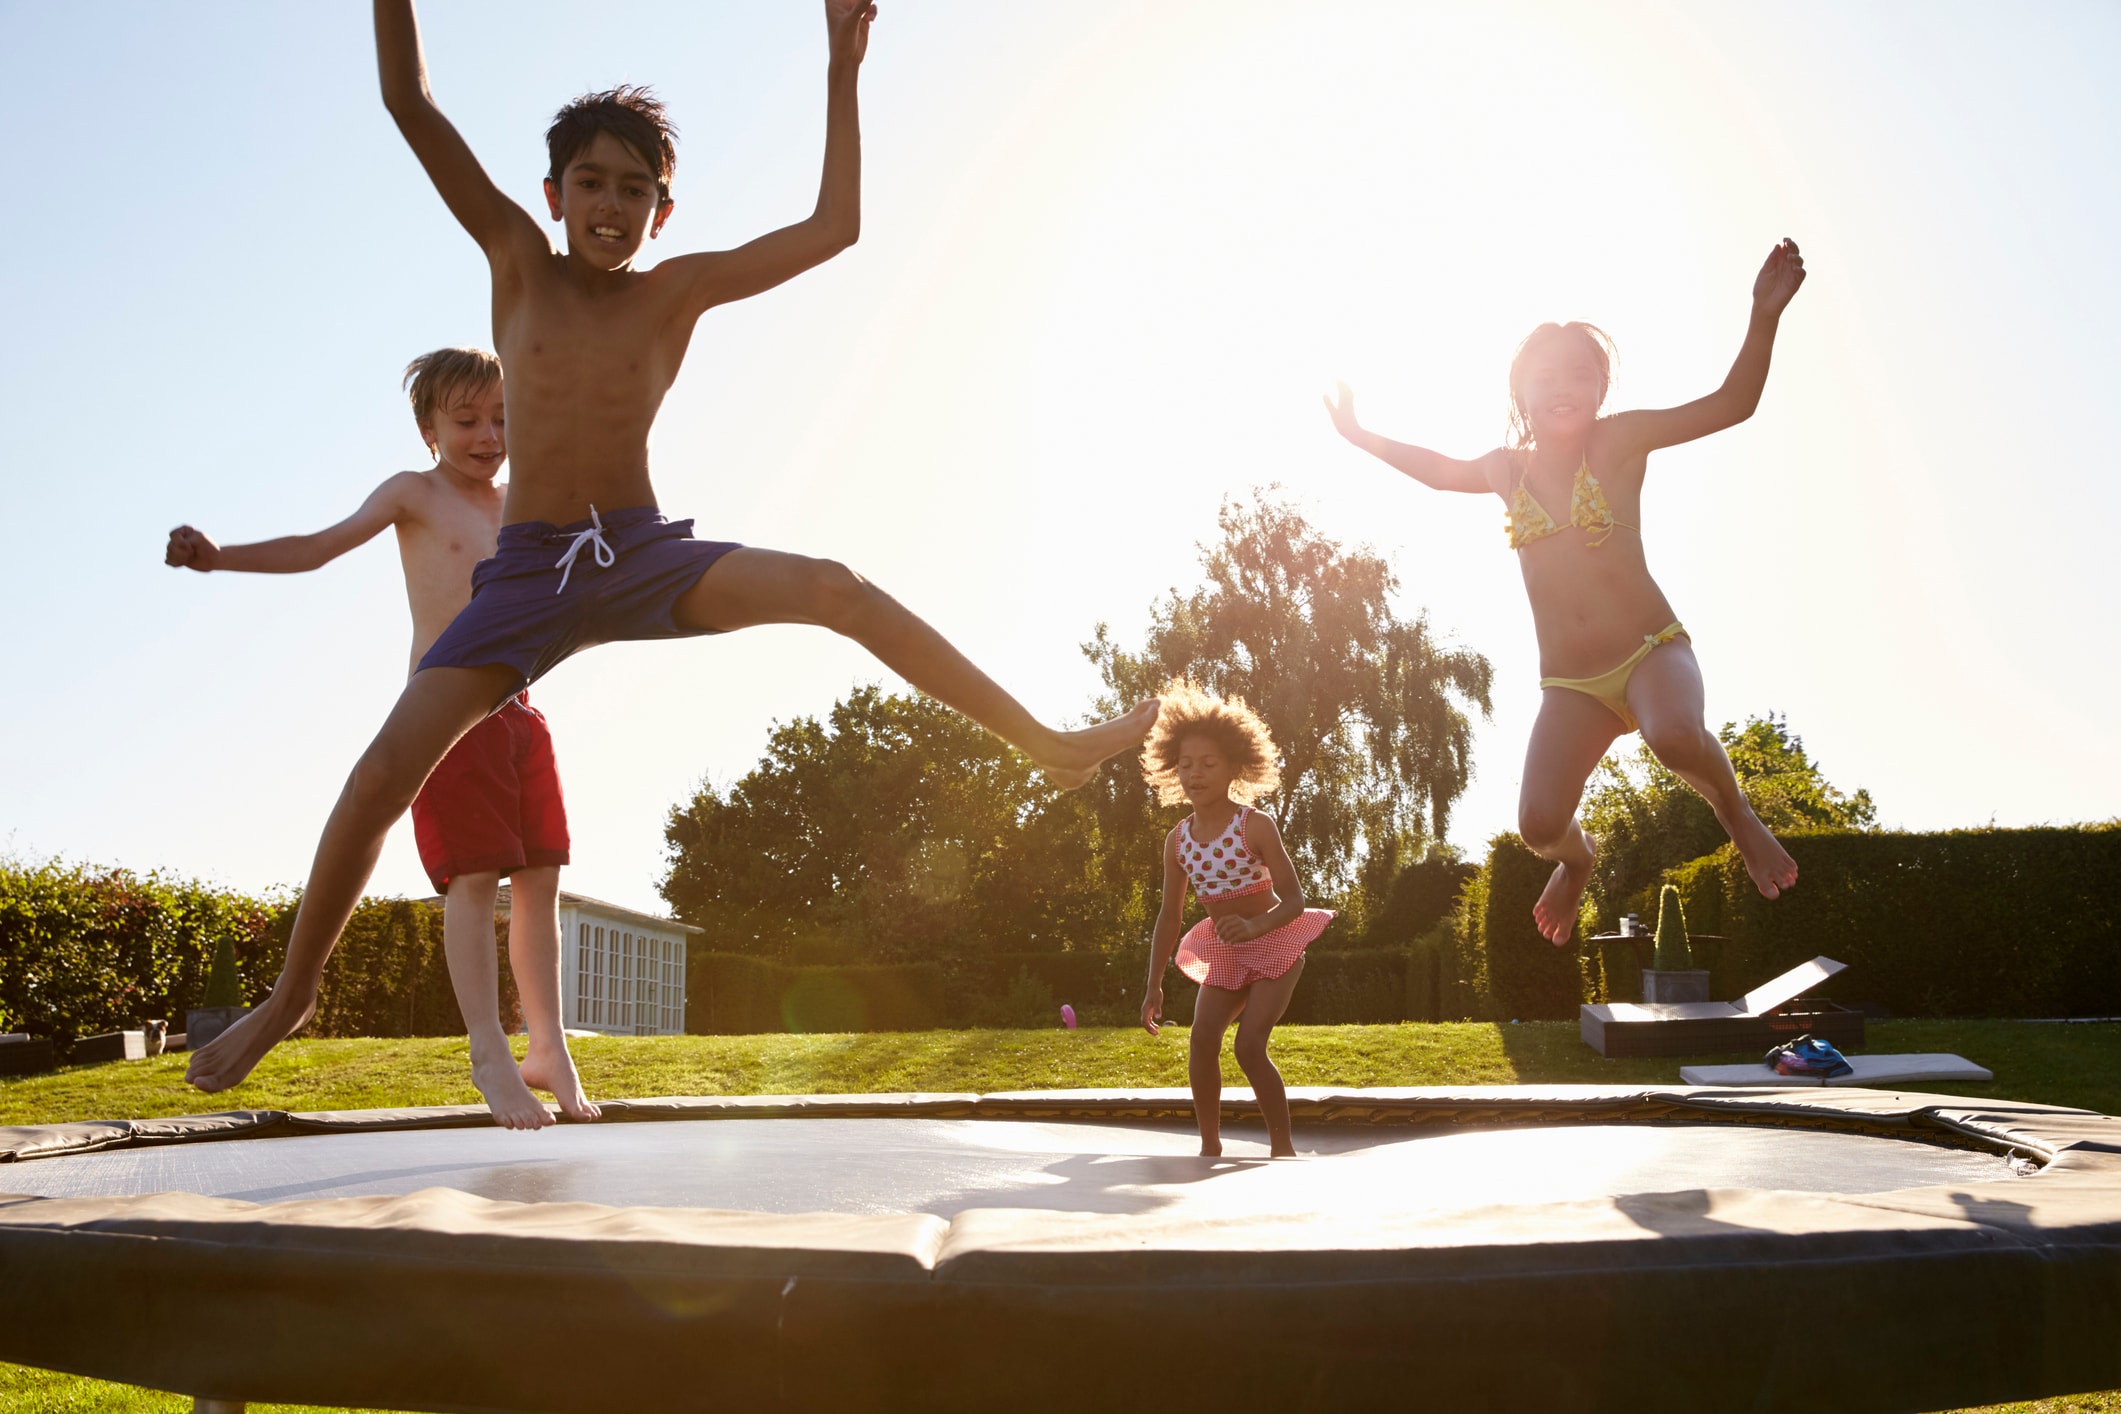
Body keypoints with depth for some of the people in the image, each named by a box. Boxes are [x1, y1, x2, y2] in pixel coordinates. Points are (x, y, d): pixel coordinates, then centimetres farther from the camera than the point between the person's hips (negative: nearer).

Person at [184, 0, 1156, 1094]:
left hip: (645, 555, 0)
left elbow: (835, 228, -3)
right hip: (528, 571, 0)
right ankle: (291, 993, 11)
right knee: (386, 771, -9)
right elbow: (409, 105, -5)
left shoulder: (679, 290, 1)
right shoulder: (518, 261, 1)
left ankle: (1049, 745, -15)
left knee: (840, 591, -20)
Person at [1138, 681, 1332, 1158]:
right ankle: (1210, 1145, 2)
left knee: (1249, 1047, -17)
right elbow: (1170, 915, 2)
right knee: (1202, 1040, -12)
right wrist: (1153, 988, 1)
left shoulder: (1255, 826, -20)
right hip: (1223, 954, 5)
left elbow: (1294, 900, -21)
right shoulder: (1178, 840, -5)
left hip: (1274, 945, -5)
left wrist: (1254, 926, -42)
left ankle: (1282, 1145, -2)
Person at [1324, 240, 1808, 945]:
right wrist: (1362, 436, 30)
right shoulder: (1505, 469, 7)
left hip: (1652, 650, -3)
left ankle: (1734, 809, -1)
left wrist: (1763, 315, -20)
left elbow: (1730, 404, -7)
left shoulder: (1621, 440, -4)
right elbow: (1441, 470, 28)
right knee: (1539, 822, -14)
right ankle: (1577, 859, 27)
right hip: (1570, 685, 3)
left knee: (1675, 736, -38)